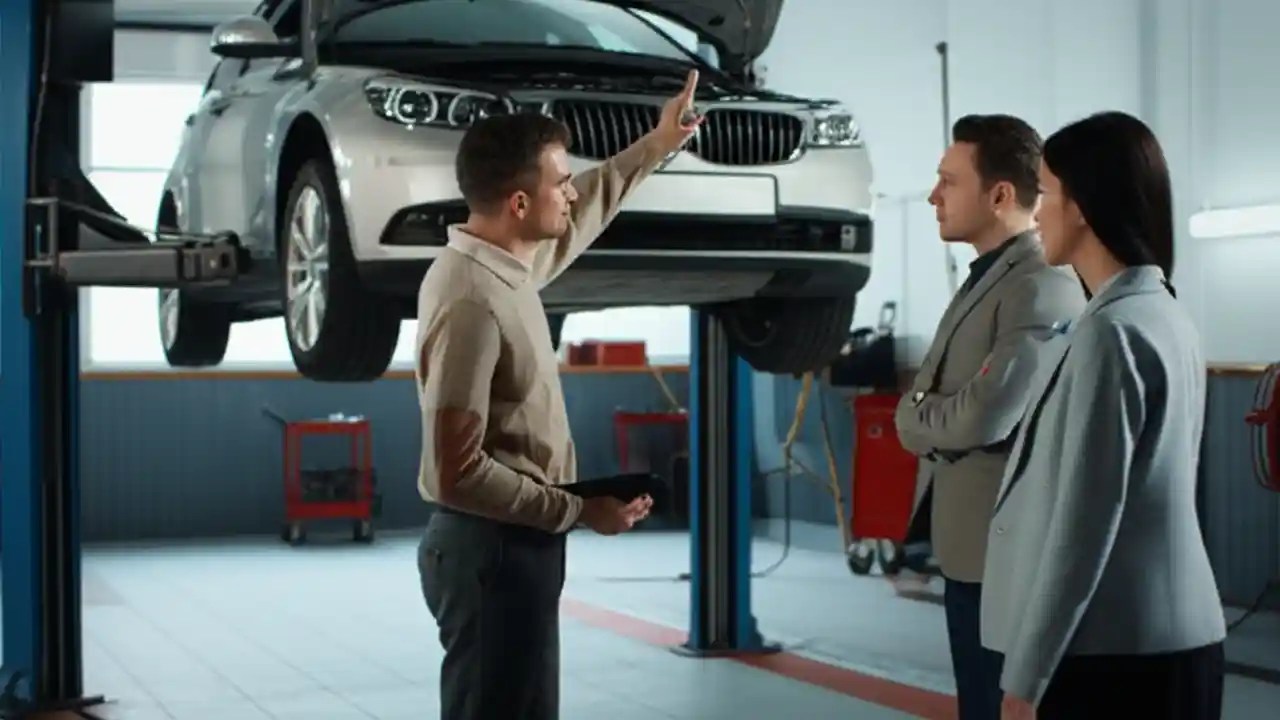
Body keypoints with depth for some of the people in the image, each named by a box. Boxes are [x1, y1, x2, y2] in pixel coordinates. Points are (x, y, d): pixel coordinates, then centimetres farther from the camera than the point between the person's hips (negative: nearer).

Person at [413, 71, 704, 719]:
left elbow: (580, 216, 29)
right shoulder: (470, 300, -24)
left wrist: (656, 146, 31)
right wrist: (579, 510, -20)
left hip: (513, 545, 10)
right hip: (492, 550, -10)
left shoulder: (506, 264, 5)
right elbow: (458, 473, -25)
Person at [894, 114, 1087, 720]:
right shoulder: (984, 278, 14)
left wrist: (916, 415, -5)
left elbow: (983, 418, -24)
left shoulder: (1044, 288, -18)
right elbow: (921, 413, 16)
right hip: (970, 544, 9)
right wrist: (931, 416, -6)